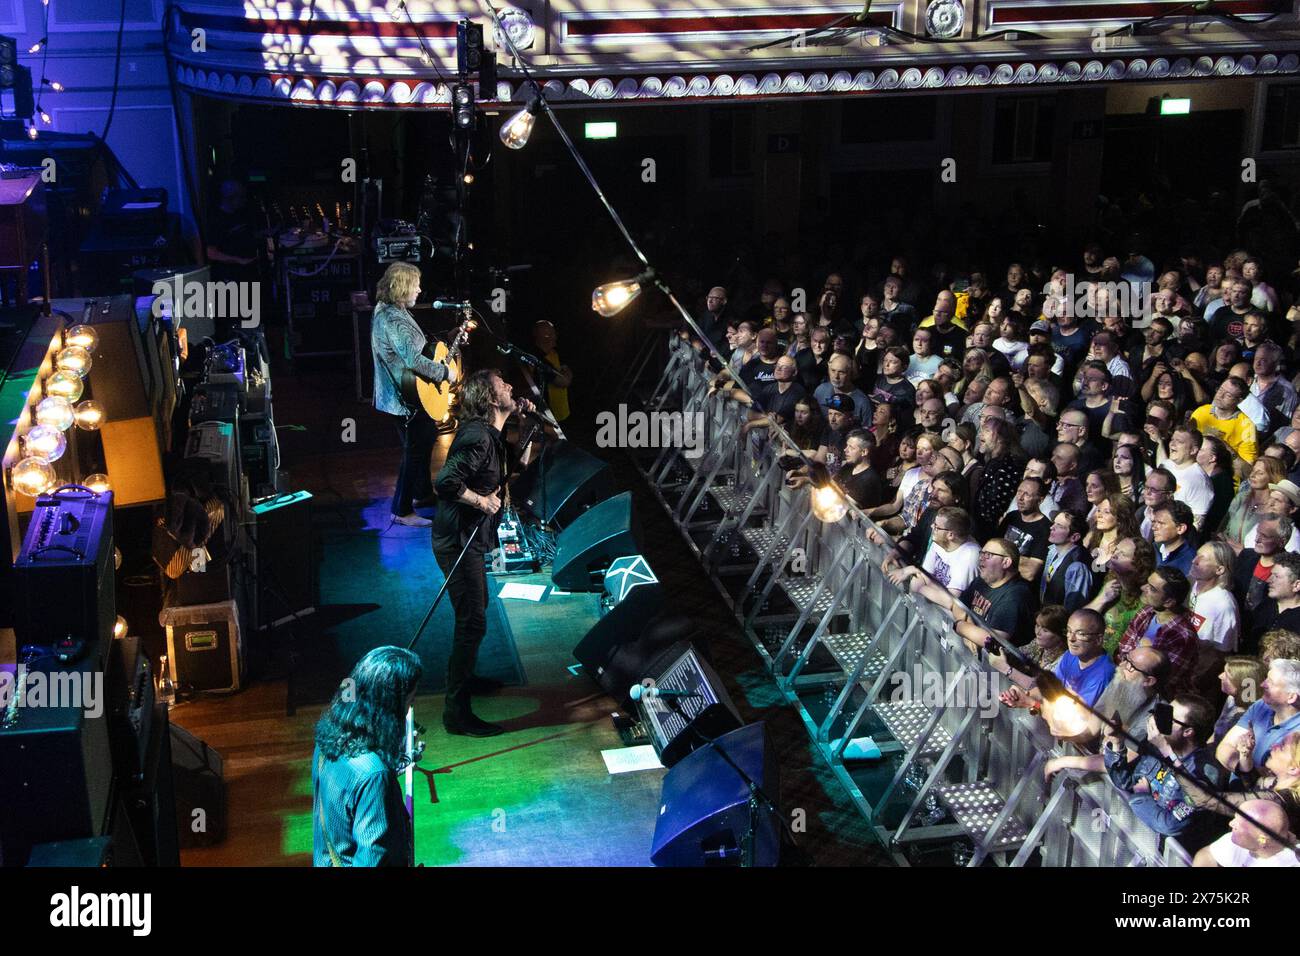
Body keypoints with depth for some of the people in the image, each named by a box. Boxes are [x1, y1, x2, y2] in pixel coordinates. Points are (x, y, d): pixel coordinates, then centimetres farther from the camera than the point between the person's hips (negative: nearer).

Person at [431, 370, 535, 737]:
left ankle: (462, 676, 46)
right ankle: (457, 712, -5)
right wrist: (482, 501, -20)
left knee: (477, 607, 27)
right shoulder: (477, 437, -23)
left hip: (468, 538, 11)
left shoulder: (490, 435, 10)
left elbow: (520, 465, 24)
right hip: (457, 540, -11)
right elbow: (445, 482, -32)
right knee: (473, 622, -10)